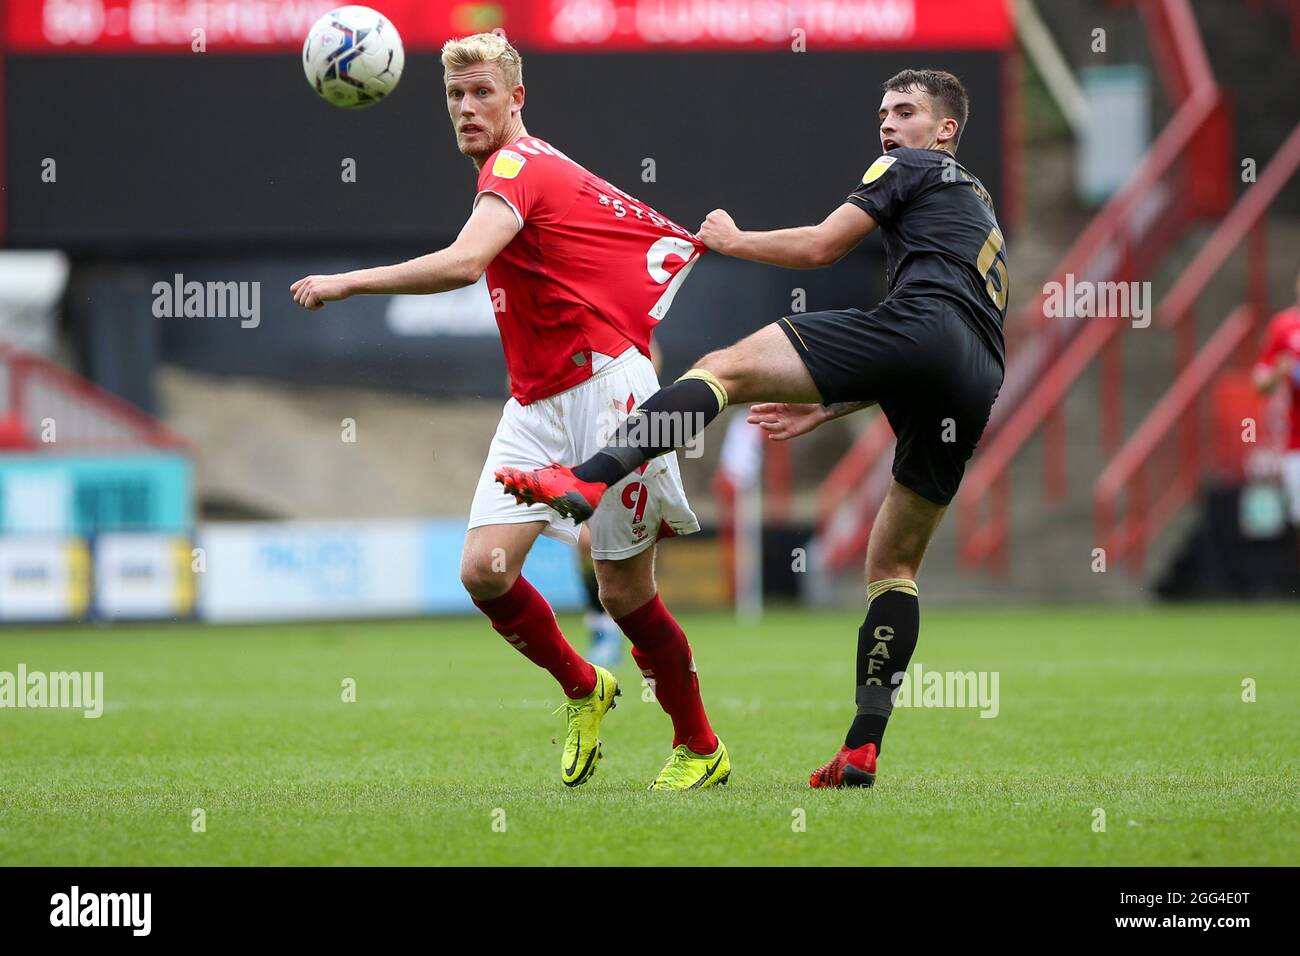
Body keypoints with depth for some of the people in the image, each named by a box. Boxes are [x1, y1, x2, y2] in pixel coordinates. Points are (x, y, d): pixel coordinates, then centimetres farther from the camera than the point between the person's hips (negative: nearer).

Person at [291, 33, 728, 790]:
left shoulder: (516, 168, -13)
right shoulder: (526, 169, 15)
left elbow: (462, 264, -32)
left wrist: (348, 283, -27)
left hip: (602, 386, -8)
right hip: (536, 403, 8)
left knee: (625, 591, -2)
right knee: (484, 569, -6)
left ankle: (702, 749, 17)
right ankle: (583, 691, 18)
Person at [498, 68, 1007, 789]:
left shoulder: (912, 168, 17)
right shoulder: (977, 207, 41)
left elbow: (820, 247, 5)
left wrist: (733, 240, 22)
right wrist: (821, 410, 38)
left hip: (919, 325, -8)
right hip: (976, 387, 8)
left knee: (726, 368, -13)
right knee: (894, 564, 14)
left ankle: (588, 478, -35)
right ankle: (863, 749, 5)